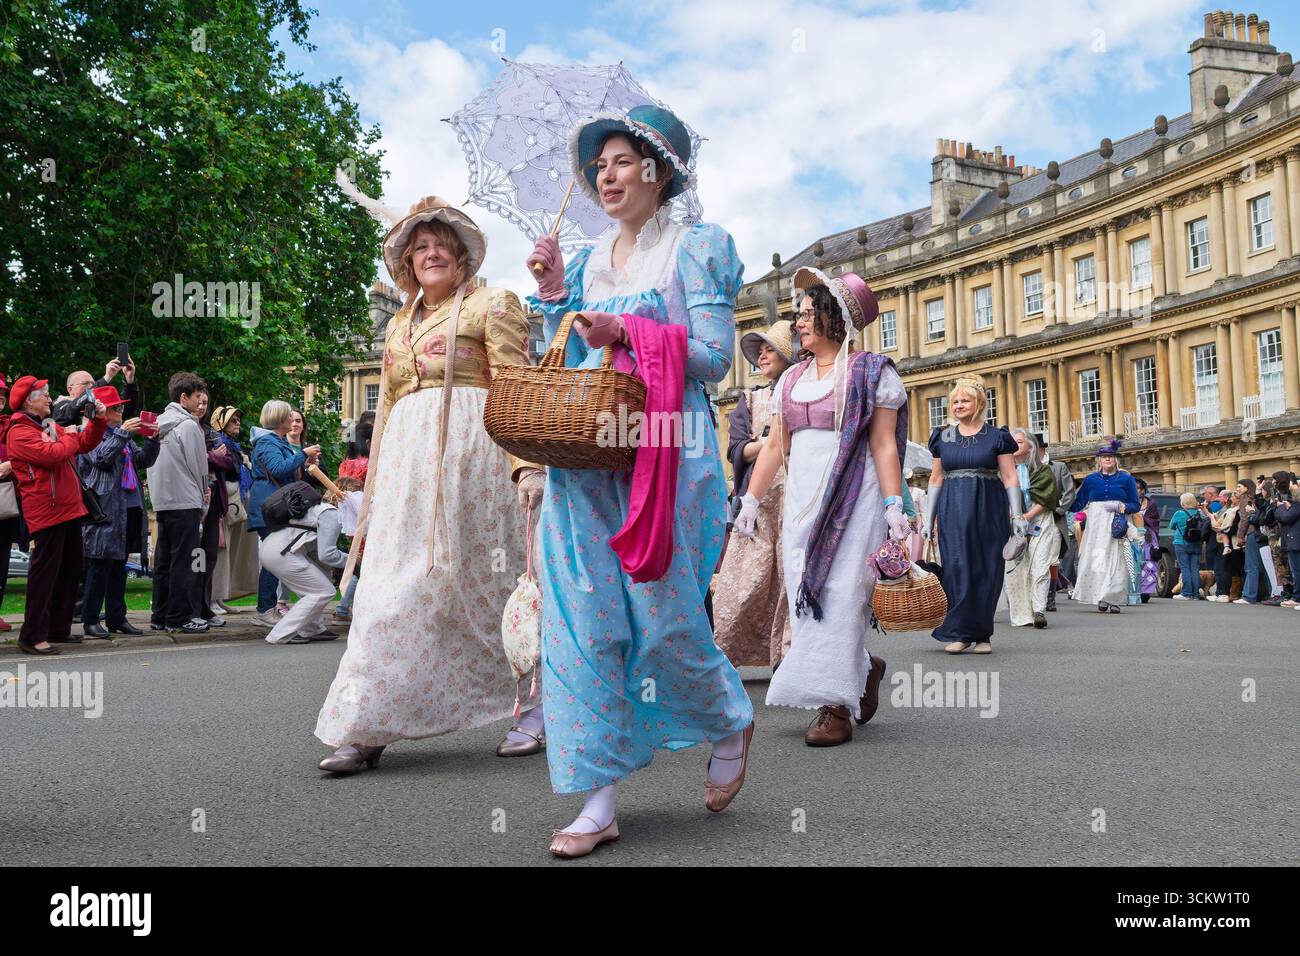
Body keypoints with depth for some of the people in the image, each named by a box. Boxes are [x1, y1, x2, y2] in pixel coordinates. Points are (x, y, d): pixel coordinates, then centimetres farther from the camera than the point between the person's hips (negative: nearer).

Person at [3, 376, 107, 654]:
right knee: (45, 572, -8)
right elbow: (52, 455, -23)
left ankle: (58, 629, 24)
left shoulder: (51, 427, 18)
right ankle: (32, 636, -3)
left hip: (69, 510, 10)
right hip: (46, 513, -10)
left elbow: (85, 443, 21)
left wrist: (98, 421, 6)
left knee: (70, 571, 15)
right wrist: (69, 436, -6)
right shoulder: (20, 432, -10)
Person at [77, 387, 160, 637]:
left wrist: (152, 439, 1)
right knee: (100, 566, -5)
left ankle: (117, 618, 17)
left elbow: (145, 460, 17)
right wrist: (122, 433, -19)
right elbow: (100, 458, -18)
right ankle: (90, 621, 1)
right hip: (103, 510, -7)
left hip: (127, 509, 7)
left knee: (119, 565, 11)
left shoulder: (123, 434, 19)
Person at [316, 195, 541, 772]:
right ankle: (367, 730, 0)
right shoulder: (398, 324, 23)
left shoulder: (492, 305, 5)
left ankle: (534, 707, 15)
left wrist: (528, 465, -19)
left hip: (472, 453, -5)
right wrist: (371, 499, 20)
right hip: (406, 464, 6)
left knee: (485, 580, -1)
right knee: (393, 589, -1)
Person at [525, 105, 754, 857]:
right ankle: (600, 800, 7)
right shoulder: (589, 261, 19)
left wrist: (629, 332, -15)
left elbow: (714, 357, -6)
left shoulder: (696, 247, 3)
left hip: (666, 450, -5)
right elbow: (567, 364, 17)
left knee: (665, 618, -3)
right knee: (583, 619, -1)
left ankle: (731, 723, 29)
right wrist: (553, 294, 6)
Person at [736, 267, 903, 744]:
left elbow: (883, 445, -5)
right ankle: (864, 668, 24)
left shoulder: (870, 372, 1)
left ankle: (835, 706, -4)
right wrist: (751, 498, 9)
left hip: (851, 494, -6)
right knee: (805, 593, 2)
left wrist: (893, 505, -14)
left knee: (839, 593, -8)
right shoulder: (791, 379, 17)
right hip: (800, 496, 6)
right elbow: (775, 445, 15)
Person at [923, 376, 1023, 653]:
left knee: (986, 571, 1)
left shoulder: (997, 437, 4)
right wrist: (928, 517, 8)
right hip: (953, 512, 1)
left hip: (989, 510, -1)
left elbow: (1010, 477, 1)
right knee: (957, 568, -7)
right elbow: (936, 479, 13)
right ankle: (959, 633, -2)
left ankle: (982, 635, 9)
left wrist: (1018, 515, -7)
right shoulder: (942, 437, 11)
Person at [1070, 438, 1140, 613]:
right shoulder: (1091, 480, 13)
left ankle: (1112, 599, -5)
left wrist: (1121, 507, -11)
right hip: (1095, 526, 1)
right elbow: (1078, 503, 15)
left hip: (1117, 526, -1)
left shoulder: (1126, 479, 9)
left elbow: (1135, 505, 7)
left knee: (1115, 561, -8)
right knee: (1094, 560, -7)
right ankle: (1101, 598, -2)